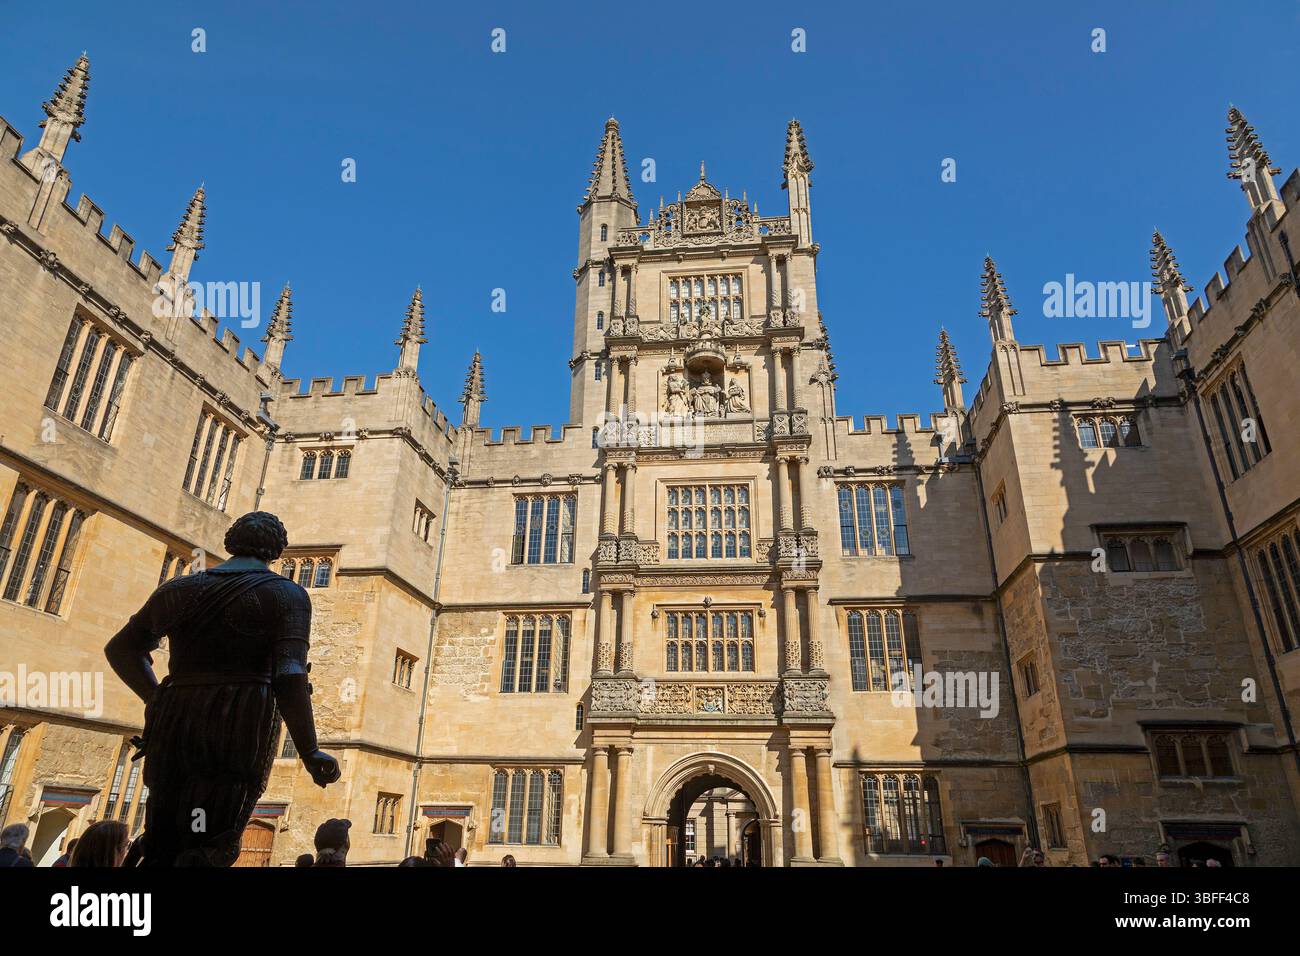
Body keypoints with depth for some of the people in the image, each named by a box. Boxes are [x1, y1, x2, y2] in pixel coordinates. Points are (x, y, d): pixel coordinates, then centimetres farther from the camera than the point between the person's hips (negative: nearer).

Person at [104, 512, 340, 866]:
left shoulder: (180, 588, 16)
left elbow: (121, 648, 24)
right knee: (209, 851, -5)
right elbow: (289, 675, -13)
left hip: (174, 728, 5)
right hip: (239, 730, -5)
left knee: (161, 849, 13)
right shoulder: (287, 594, 0)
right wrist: (310, 753, -10)